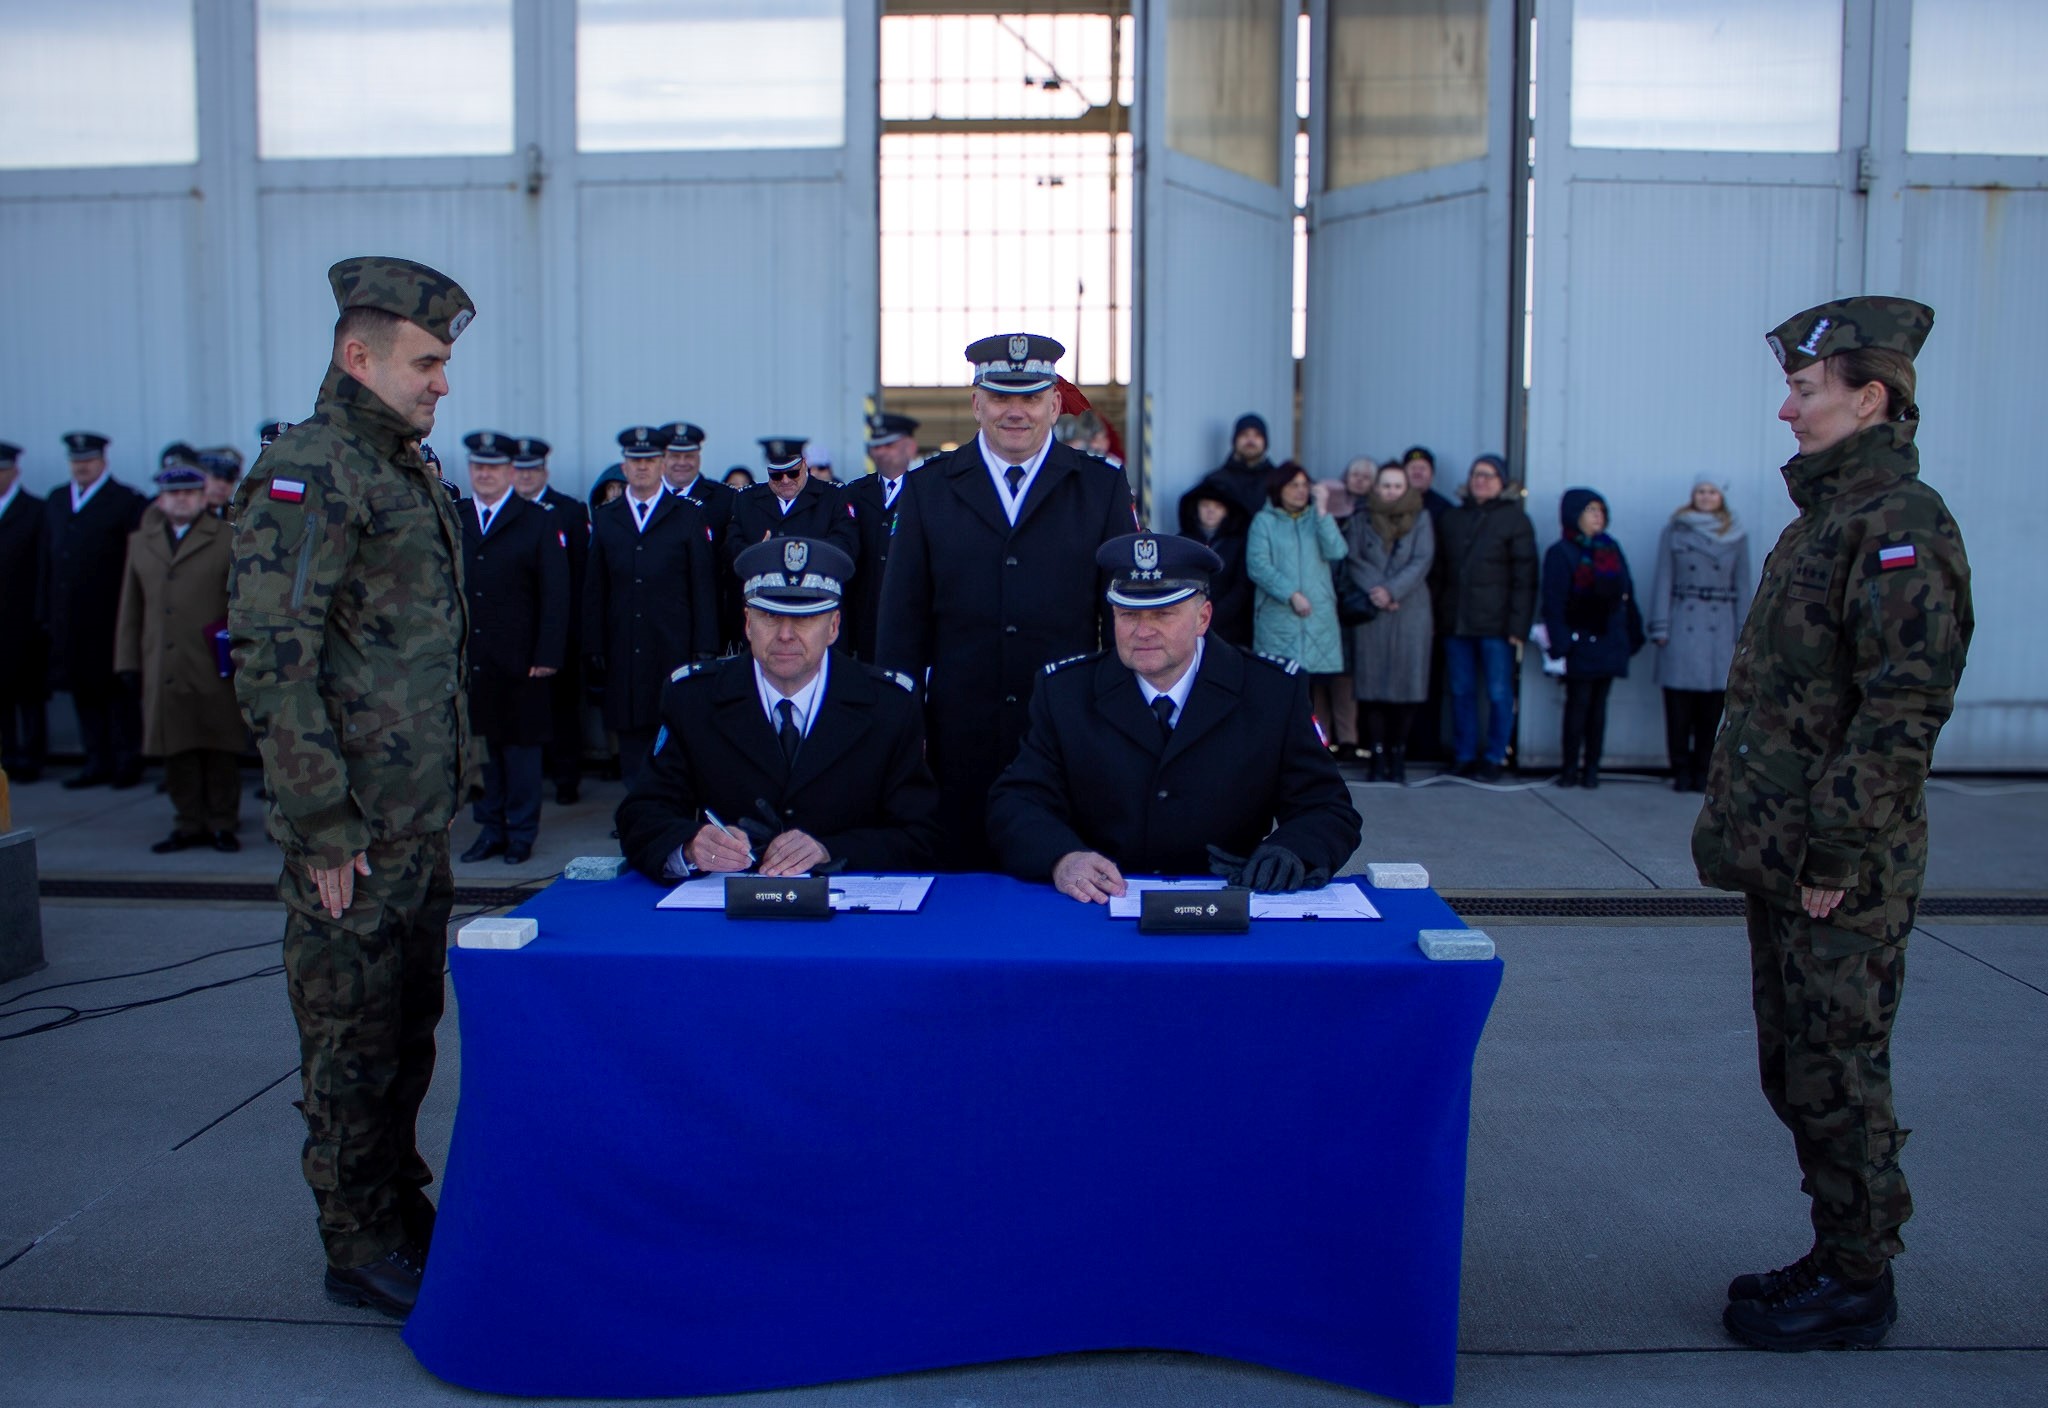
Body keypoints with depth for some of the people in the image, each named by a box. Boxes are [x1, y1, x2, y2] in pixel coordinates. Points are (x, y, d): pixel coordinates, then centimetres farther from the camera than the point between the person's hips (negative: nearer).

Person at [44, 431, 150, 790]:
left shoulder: (126, 502, -4)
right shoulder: (55, 502, 15)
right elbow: (48, 561, 16)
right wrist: (47, 613, 11)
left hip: (109, 621, -6)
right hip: (69, 621, 6)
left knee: (119, 692, 1)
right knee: (83, 690, 9)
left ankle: (128, 763, 8)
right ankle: (98, 763, 16)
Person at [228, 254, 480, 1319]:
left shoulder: (411, 473, 13)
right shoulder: (306, 477, -15)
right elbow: (271, 664, -20)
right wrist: (323, 829, -20)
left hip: (421, 820, 9)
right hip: (352, 829, -9)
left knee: (408, 1028, 18)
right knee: (353, 1037, 4)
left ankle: (401, 1212, 32)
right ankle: (360, 1248, 18)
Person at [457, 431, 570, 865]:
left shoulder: (539, 522, 1)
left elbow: (555, 595, -4)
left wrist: (548, 656, -12)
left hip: (519, 663, -3)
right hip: (467, 661, 3)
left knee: (520, 745, 5)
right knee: (480, 745, 9)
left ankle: (521, 833, 15)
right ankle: (491, 828, 20)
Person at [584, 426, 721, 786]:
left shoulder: (689, 515, 5)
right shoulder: (604, 518, 11)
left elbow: (703, 587, 1)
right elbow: (594, 591, 10)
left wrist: (705, 649, -5)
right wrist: (593, 650, 4)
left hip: (675, 650, -2)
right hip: (624, 655, 2)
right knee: (631, 741, 4)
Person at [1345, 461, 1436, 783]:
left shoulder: (1421, 519, 10)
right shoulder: (1361, 519, 10)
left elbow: (1422, 561, -1)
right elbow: (1352, 560, 1)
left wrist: (1392, 590, -12)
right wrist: (1375, 590, -14)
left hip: (1411, 612, 0)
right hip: (1370, 612, 0)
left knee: (1405, 684, -2)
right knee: (1372, 685, -3)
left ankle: (1398, 756, 5)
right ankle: (1377, 756, 1)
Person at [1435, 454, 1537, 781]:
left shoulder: (1515, 519, 1)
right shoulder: (1451, 519, 15)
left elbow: (1524, 578, -4)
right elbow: (1440, 572, 15)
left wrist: (1519, 625, -11)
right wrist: (1436, 616, 5)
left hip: (1496, 623, -4)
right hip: (1455, 621, 4)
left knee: (1499, 693, 0)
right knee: (1460, 692, 7)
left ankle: (1494, 758, 10)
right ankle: (1464, 756, 16)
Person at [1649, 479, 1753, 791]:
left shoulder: (1736, 537, 11)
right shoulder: (1674, 531, 6)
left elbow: (1743, 587, 10)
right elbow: (1662, 580, 3)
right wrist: (1660, 627, -5)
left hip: (1719, 630, 1)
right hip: (1682, 626, -1)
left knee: (1711, 709, 3)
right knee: (1678, 706, -2)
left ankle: (1702, 773, 12)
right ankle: (1681, 772, 7)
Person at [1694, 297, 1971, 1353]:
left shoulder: (1901, 522, -15)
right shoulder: (1825, 515, 16)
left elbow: (1905, 703, -22)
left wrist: (1835, 853, -21)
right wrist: (1739, 826, 17)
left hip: (1842, 877, -10)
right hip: (1784, 864, 10)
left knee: (1837, 1076, 2)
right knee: (1795, 1070, 17)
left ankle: (1856, 1284, 17)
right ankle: (1837, 1257, 30)